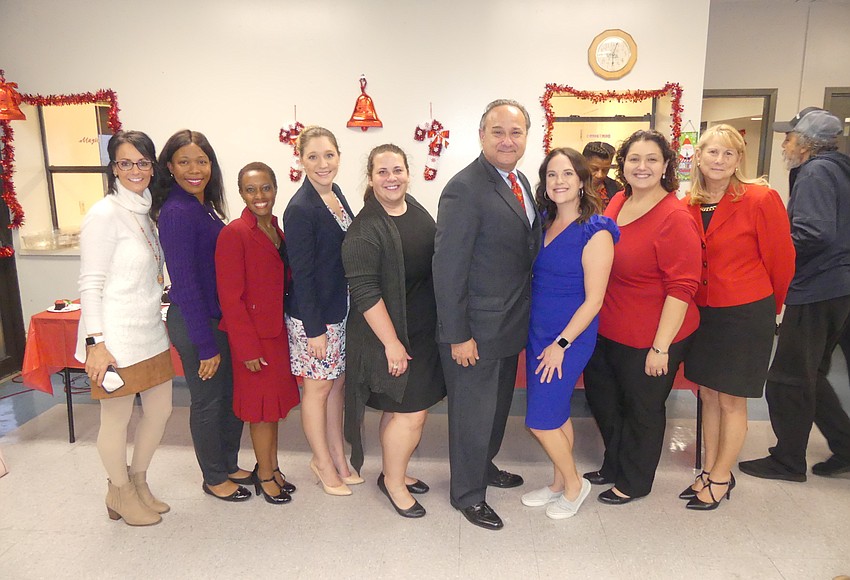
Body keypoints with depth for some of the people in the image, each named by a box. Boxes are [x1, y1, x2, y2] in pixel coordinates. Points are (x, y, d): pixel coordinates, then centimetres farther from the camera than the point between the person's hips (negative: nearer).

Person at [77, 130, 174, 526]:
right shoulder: (105, 215, -12)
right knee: (116, 418, 7)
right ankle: (121, 494, 29)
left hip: (150, 334, 8)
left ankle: (138, 482, 36)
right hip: (115, 339, -8)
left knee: (160, 411, 15)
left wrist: (156, 321, 15)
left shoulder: (143, 213, 12)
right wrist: (95, 342, -18)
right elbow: (90, 284, -14)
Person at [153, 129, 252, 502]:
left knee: (232, 394, 18)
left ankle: (229, 465, 37)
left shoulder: (205, 206, 8)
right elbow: (184, 282, -20)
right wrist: (205, 344, -18)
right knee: (207, 400, 8)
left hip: (220, 316, 8)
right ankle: (214, 478, 28)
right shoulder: (177, 212, -19)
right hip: (194, 321, -8)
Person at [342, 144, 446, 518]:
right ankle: (393, 481, 23)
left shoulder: (416, 211, 5)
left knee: (399, 408, 18)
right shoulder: (364, 229, -17)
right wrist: (391, 343, -20)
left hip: (423, 330, 7)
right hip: (389, 335, -7)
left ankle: (395, 472, 37)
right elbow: (365, 292, -20)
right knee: (412, 412, 0)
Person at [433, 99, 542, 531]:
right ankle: (468, 494, 30)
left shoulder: (519, 182, 7)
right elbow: (448, 268, -22)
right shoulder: (464, 190, -21)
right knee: (473, 411, 9)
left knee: (498, 404, 24)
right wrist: (457, 336, -20)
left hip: (510, 324, 9)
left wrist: (528, 316, 10)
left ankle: (484, 466, 48)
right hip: (476, 330, -8)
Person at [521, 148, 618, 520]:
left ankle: (574, 484, 24)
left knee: (541, 420, -1)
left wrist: (561, 344, -15)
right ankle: (560, 484, 34)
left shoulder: (595, 232, -15)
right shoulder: (543, 222, 5)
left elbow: (593, 300, -15)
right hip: (537, 331, 6)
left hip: (570, 336, -6)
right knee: (556, 414, 17)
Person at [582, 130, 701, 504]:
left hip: (649, 340, -7)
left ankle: (633, 481, 37)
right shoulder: (617, 203, 2)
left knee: (642, 409, 13)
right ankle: (614, 466, 46)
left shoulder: (675, 219, -20)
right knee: (601, 397, 22)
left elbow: (681, 288, -21)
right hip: (607, 330, 8)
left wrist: (660, 347, -21)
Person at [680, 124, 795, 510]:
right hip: (703, 313, 5)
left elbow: (781, 260, -5)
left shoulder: (761, 199, -13)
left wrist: (771, 306, 6)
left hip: (746, 315, -5)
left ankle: (721, 478, 25)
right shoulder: (690, 205, 0)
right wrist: (696, 302, 9)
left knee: (731, 401, 7)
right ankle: (709, 470, 31)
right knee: (708, 395, 15)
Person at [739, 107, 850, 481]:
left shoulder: (815, 173, -13)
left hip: (817, 291, -10)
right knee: (810, 376, 20)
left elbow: (813, 234, -25)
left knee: (787, 380, 2)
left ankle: (788, 462, 15)